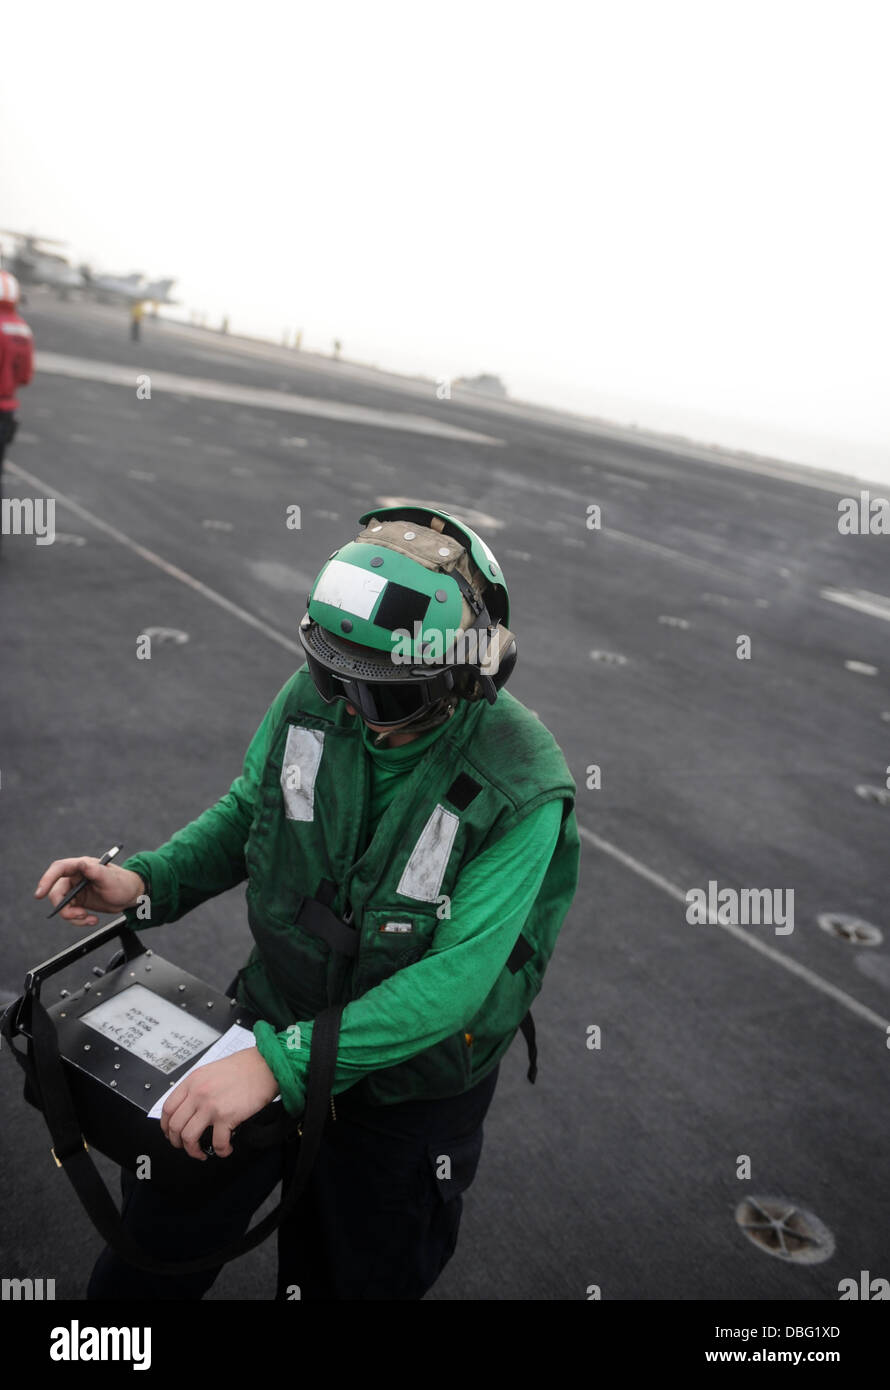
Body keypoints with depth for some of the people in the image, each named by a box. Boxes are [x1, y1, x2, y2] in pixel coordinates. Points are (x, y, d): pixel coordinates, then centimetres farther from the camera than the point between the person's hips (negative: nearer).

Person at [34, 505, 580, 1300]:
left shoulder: (522, 789, -30)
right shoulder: (314, 699, -17)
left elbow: (454, 980, -32)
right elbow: (251, 809, 1)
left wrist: (281, 1062, -37)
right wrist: (147, 883, -14)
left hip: (412, 1078, -3)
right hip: (280, 1017, 4)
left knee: (358, 1274, 22)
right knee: (160, 1237, 21)